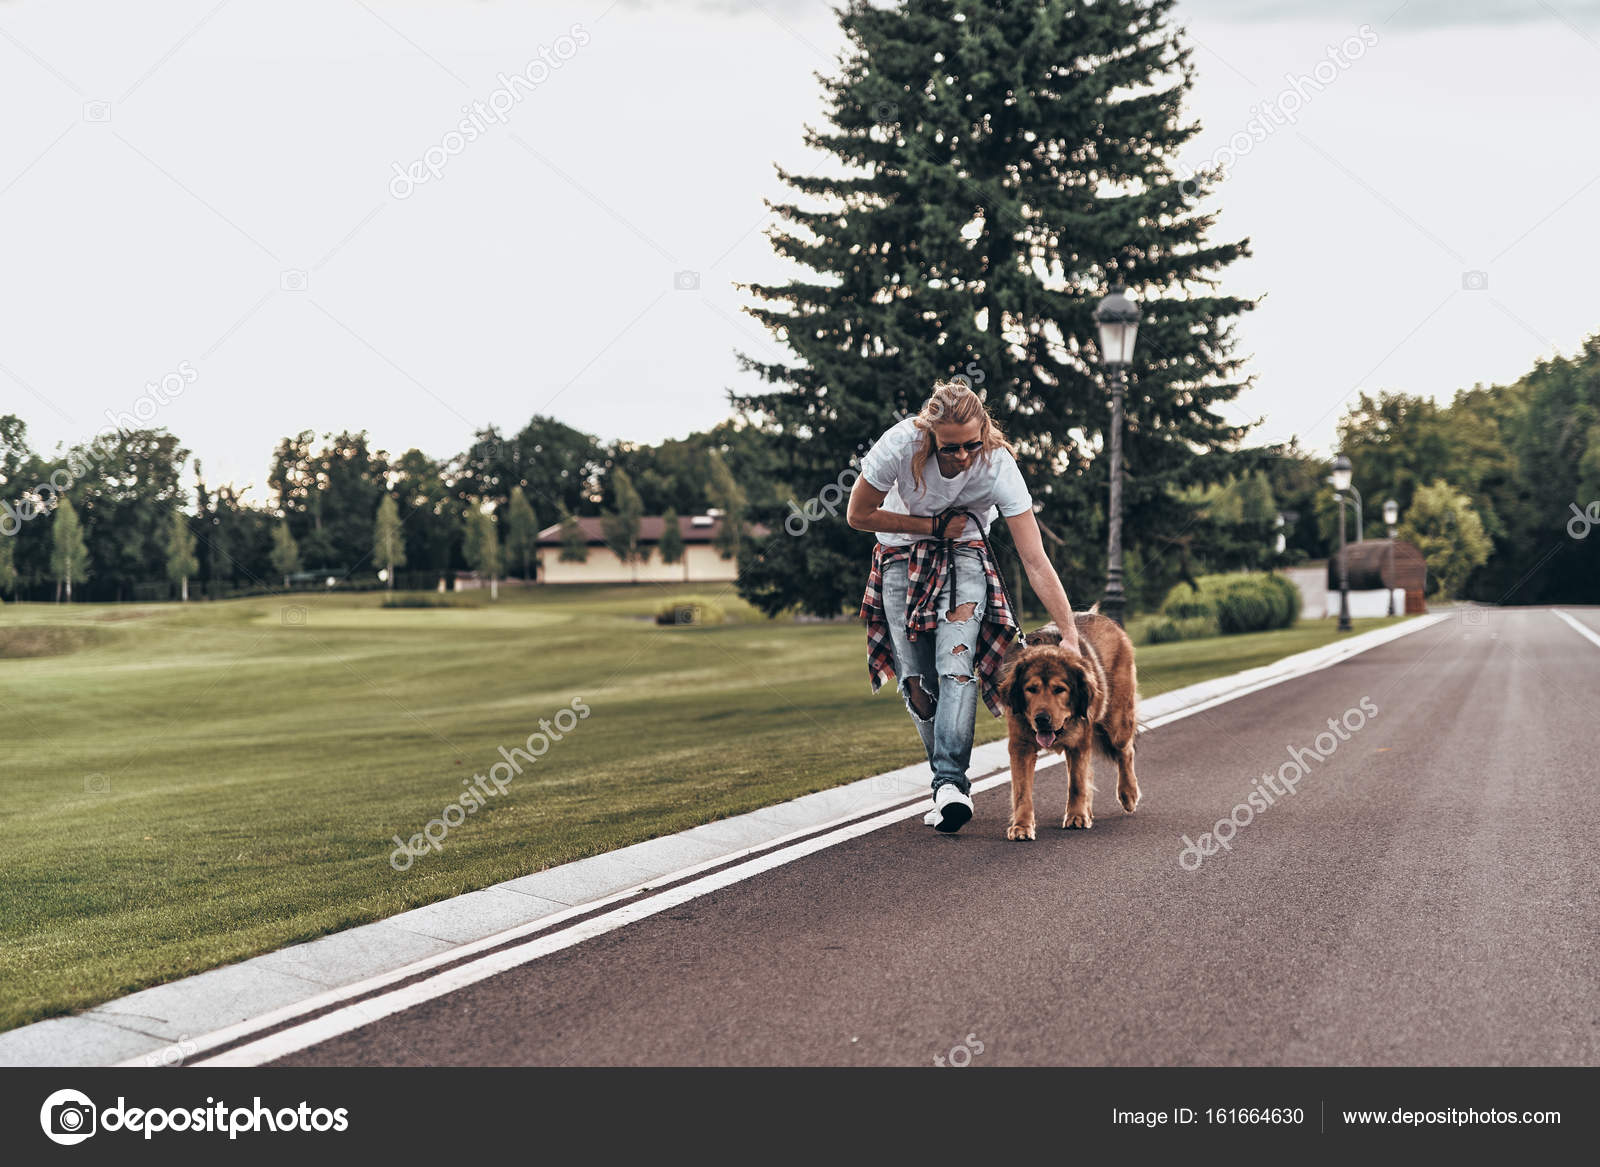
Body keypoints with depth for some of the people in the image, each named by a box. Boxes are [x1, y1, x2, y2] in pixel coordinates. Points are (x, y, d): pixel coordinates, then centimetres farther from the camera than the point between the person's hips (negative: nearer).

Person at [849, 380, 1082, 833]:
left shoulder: (998, 467, -30)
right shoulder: (900, 444, -29)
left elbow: (1036, 562, -30)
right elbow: (858, 515, -14)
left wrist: (1070, 635, -34)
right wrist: (934, 526, -16)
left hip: (964, 554, -1)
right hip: (901, 556, 1)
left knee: (956, 665, -23)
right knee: (916, 681, -5)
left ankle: (951, 783, -29)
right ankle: (951, 781, 10)